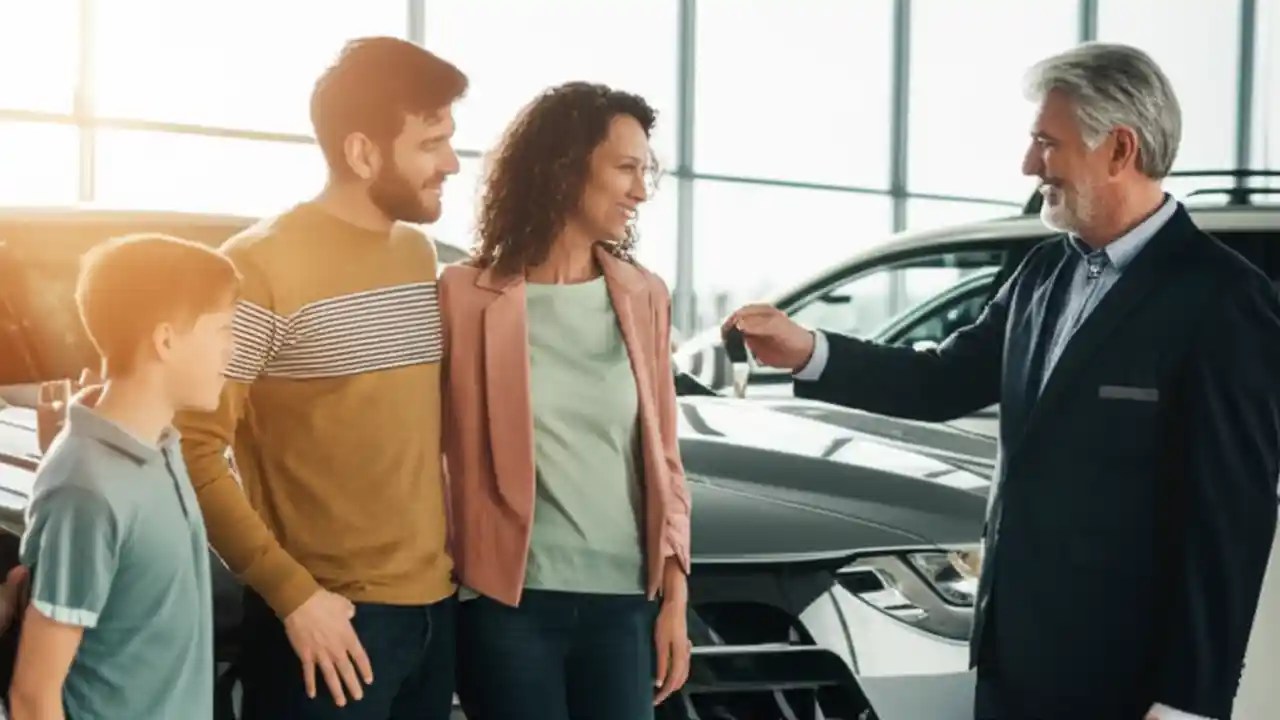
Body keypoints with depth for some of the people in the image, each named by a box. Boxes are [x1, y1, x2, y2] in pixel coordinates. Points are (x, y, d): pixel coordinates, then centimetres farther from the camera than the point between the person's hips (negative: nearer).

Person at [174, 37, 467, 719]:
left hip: (432, 605, 7)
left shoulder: (419, 253, 12)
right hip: (329, 615, -7)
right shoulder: (262, 265, -12)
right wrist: (290, 591, -19)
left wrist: (457, 544, 11)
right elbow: (194, 449, -15)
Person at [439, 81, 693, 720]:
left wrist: (674, 600, 7)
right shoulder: (469, 296, -5)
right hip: (508, 601, -3)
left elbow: (663, 460, 10)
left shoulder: (644, 298, 7)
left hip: (622, 602, 4)